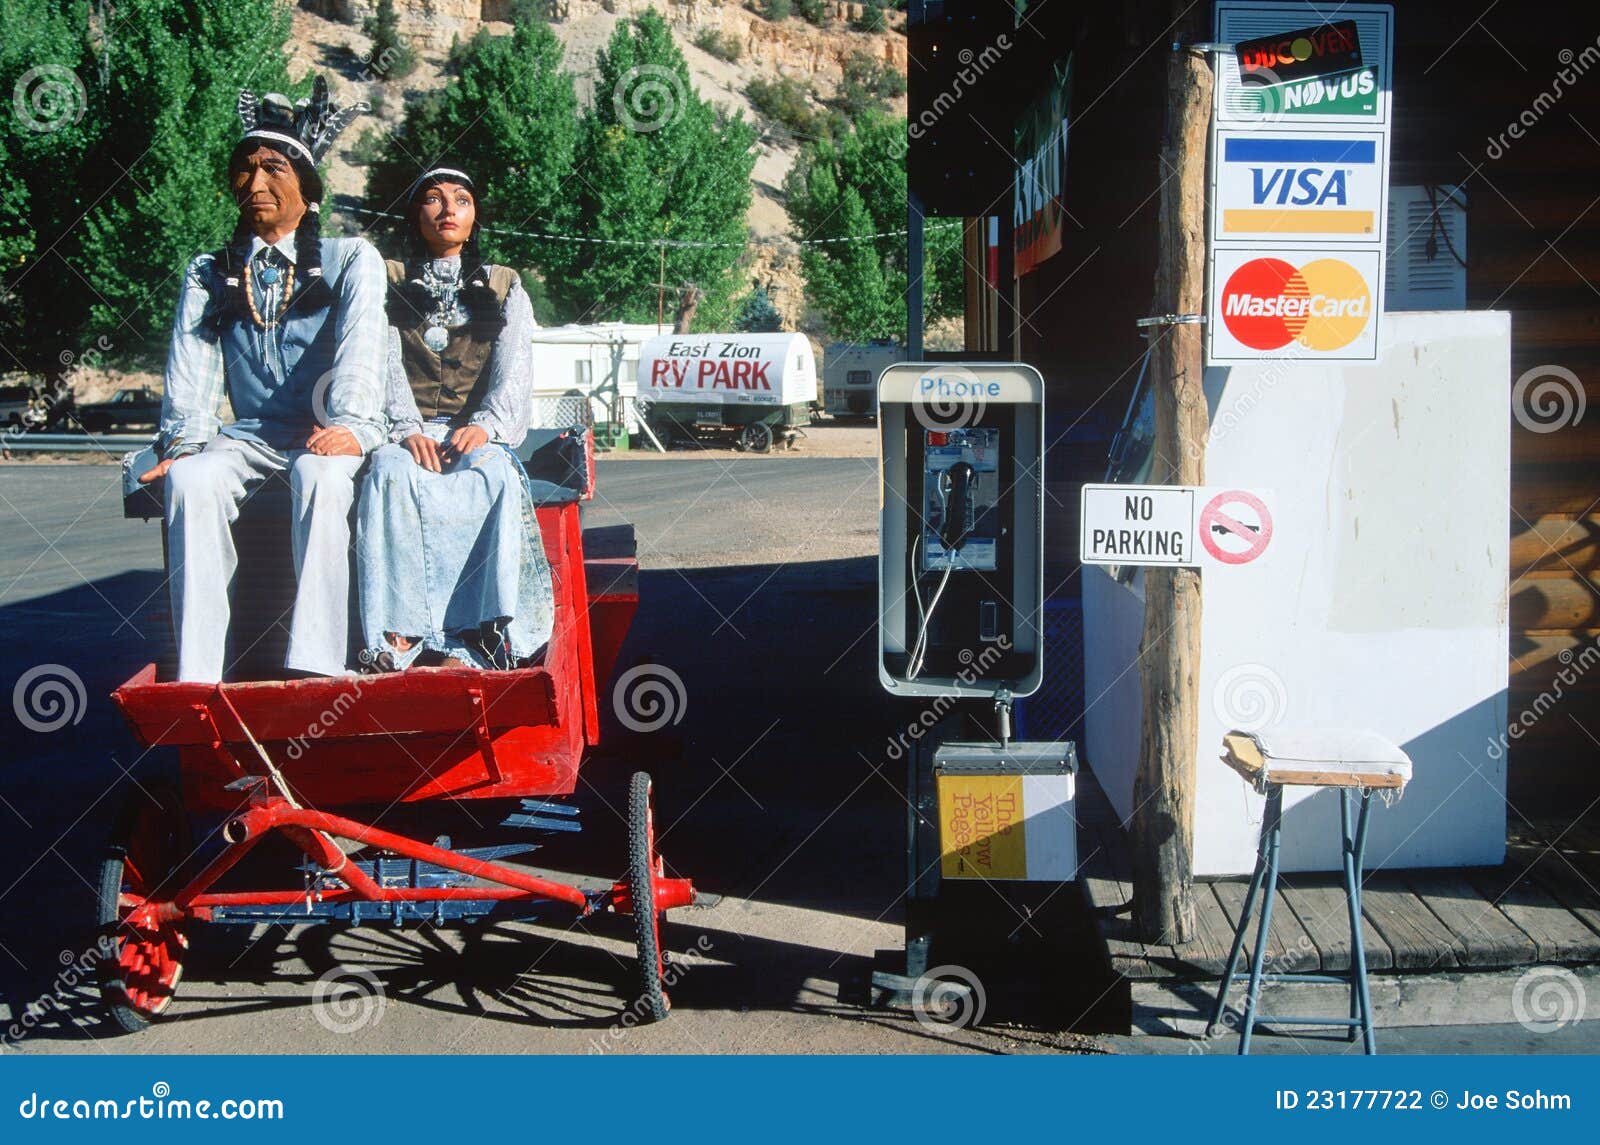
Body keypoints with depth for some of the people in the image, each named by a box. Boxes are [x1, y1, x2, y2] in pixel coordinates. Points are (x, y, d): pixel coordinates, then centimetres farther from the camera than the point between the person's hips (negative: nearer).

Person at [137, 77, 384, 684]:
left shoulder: (351, 259, 8)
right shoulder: (209, 273, 17)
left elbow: (359, 345, -8)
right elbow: (192, 362, 4)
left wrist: (349, 424, -26)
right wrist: (184, 440, -12)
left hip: (328, 438, -3)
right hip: (249, 437, 3)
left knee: (319, 472, -37)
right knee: (191, 478, -30)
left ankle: (317, 667, -44)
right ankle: (197, 675, -35)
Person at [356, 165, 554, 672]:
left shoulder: (504, 288, 19)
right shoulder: (389, 284, 18)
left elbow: (514, 372, 5)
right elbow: (386, 365, 4)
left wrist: (484, 426, -15)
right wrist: (407, 430, -16)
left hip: (480, 437, 0)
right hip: (409, 434, 0)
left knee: (494, 476, -36)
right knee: (391, 471, -36)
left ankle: (488, 634, -44)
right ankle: (400, 636, -45)